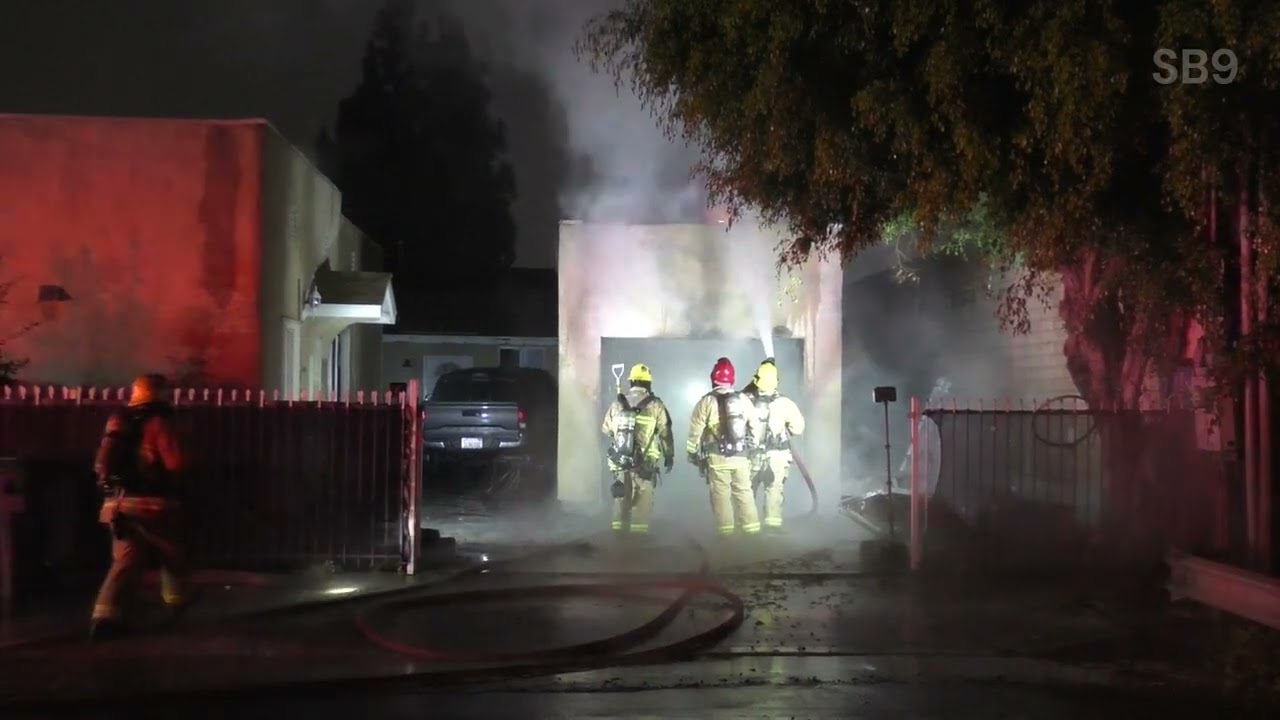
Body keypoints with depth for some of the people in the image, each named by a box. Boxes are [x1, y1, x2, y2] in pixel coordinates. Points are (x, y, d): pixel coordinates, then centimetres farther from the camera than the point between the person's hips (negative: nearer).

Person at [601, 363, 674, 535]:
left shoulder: (617, 403, 2)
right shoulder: (655, 405, -7)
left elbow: (606, 429, 12)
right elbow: (665, 433, -3)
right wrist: (669, 455, 9)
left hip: (620, 460, 3)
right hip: (645, 462, -3)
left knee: (621, 497, 15)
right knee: (643, 499, 4)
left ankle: (619, 531, 17)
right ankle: (638, 532, 2)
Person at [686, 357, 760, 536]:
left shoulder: (706, 401, -6)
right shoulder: (744, 400, 6)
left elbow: (695, 430, -3)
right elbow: (754, 428, 12)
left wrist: (692, 451, 10)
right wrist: (753, 449, 25)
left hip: (717, 457, -3)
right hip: (741, 456, 3)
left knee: (721, 495, 1)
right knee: (744, 493, 9)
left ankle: (726, 532, 0)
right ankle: (752, 529, 7)